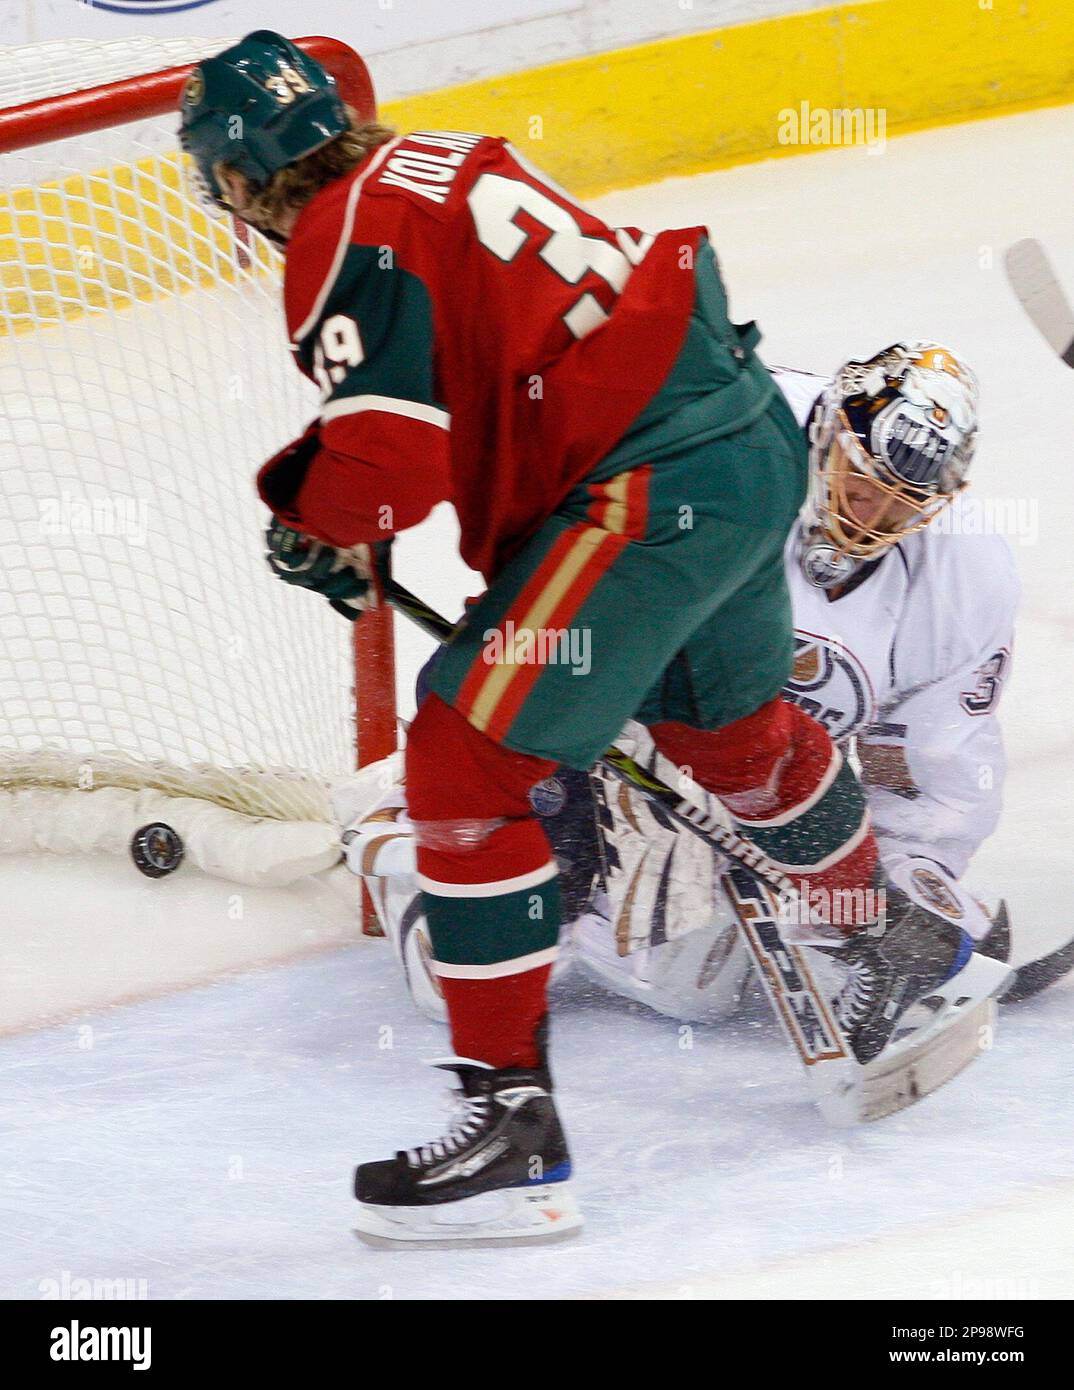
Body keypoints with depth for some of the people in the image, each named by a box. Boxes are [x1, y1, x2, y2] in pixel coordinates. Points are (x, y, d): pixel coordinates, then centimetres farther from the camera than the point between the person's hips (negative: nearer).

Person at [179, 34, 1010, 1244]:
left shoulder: (345, 243, -13)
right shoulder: (438, 161, 15)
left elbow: (387, 457, -21)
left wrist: (313, 527, 1)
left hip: (652, 491, -10)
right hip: (751, 432, 10)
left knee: (471, 760, -8)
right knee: (728, 726, 32)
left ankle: (509, 1117, -9)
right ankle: (911, 951, 56)